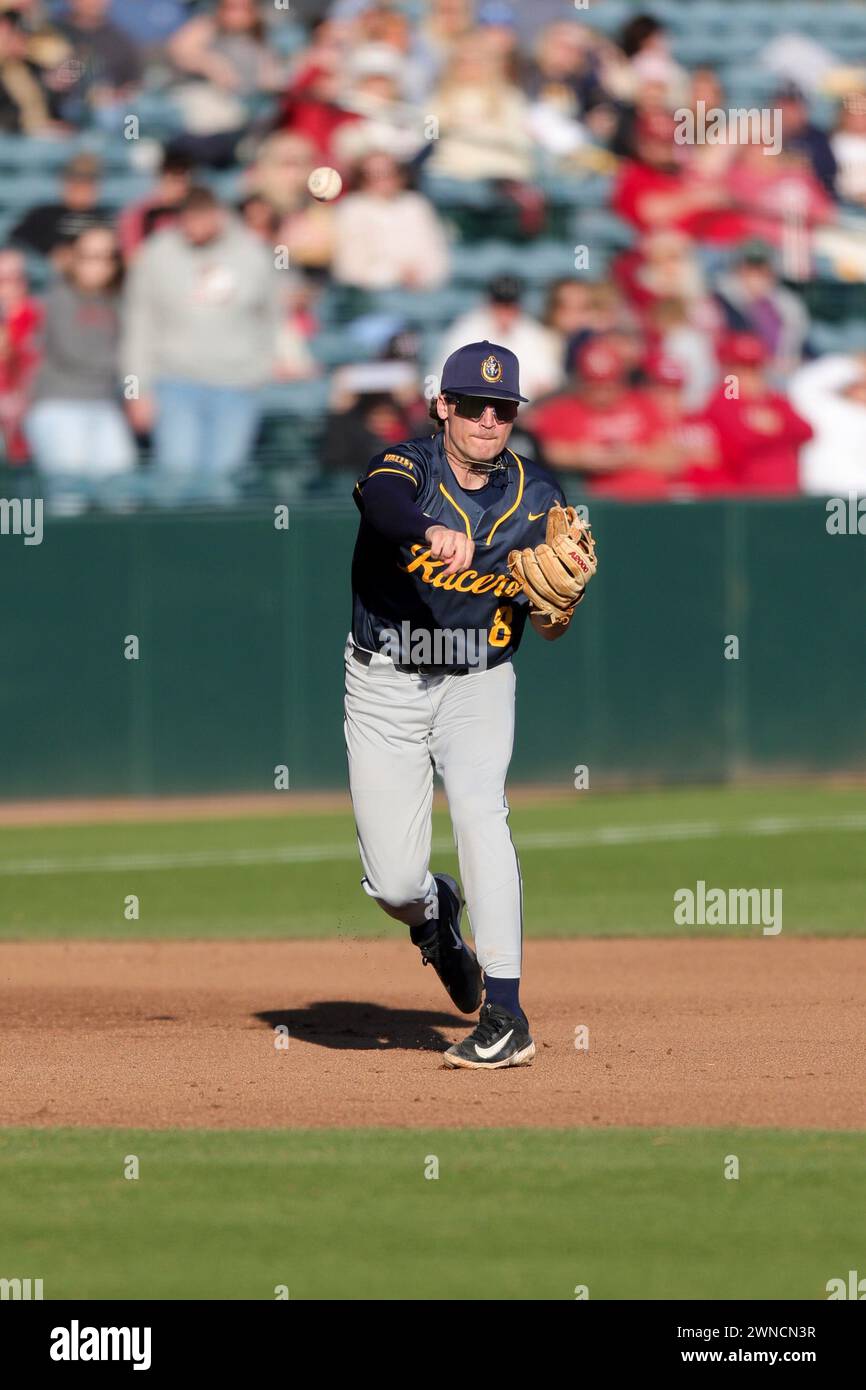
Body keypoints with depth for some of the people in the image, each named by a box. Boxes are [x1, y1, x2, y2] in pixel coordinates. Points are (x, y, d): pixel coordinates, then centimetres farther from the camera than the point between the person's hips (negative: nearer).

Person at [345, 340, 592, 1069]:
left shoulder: (538, 497, -3)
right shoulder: (408, 467, -13)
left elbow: (548, 628, -2)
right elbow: (384, 497, -40)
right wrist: (434, 531, -61)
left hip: (479, 682, 1)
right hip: (385, 686, -1)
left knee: (479, 810, -27)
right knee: (393, 884, -4)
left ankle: (505, 1017, -27)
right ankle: (434, 912, 37)